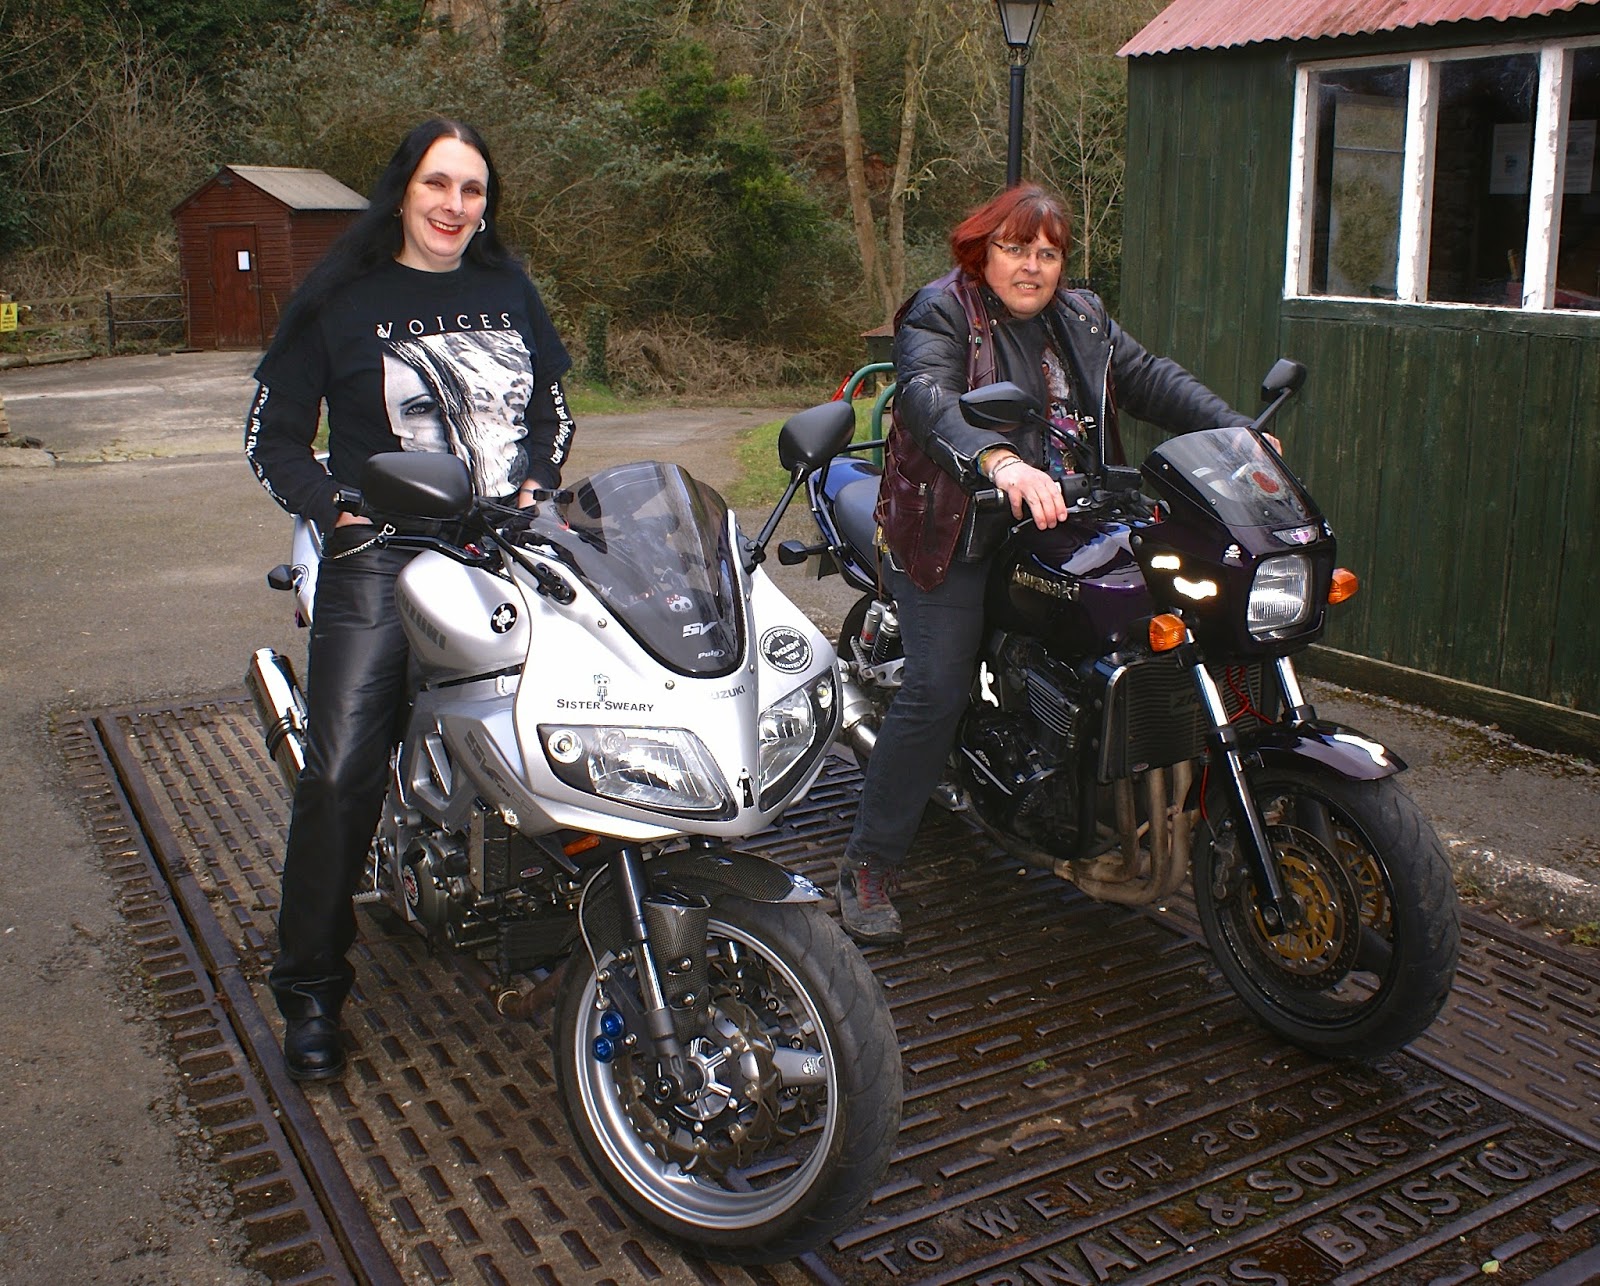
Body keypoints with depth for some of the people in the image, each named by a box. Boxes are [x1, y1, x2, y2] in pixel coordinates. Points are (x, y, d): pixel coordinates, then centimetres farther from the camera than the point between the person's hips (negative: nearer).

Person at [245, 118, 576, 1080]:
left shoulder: (509, 290, 14)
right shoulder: (342, 299, 4)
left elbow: (553, 407, 22)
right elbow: (272, 432, 4)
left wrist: (535, 483, 3)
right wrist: (335, 507, -11)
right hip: (382, 559, -3)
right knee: (342, 771, -11)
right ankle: (311, 987, 3)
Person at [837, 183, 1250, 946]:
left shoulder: (1082, 319, 15)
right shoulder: (941, 312, -8)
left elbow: (1150, 378, 10)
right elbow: (929, 398, -27)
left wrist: (1236, 431, -5)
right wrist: (1001, 461, -45)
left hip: (1057, 528, 7)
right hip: (957, 532, -7)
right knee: (937, 692, -12)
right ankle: (869, 866, -3)